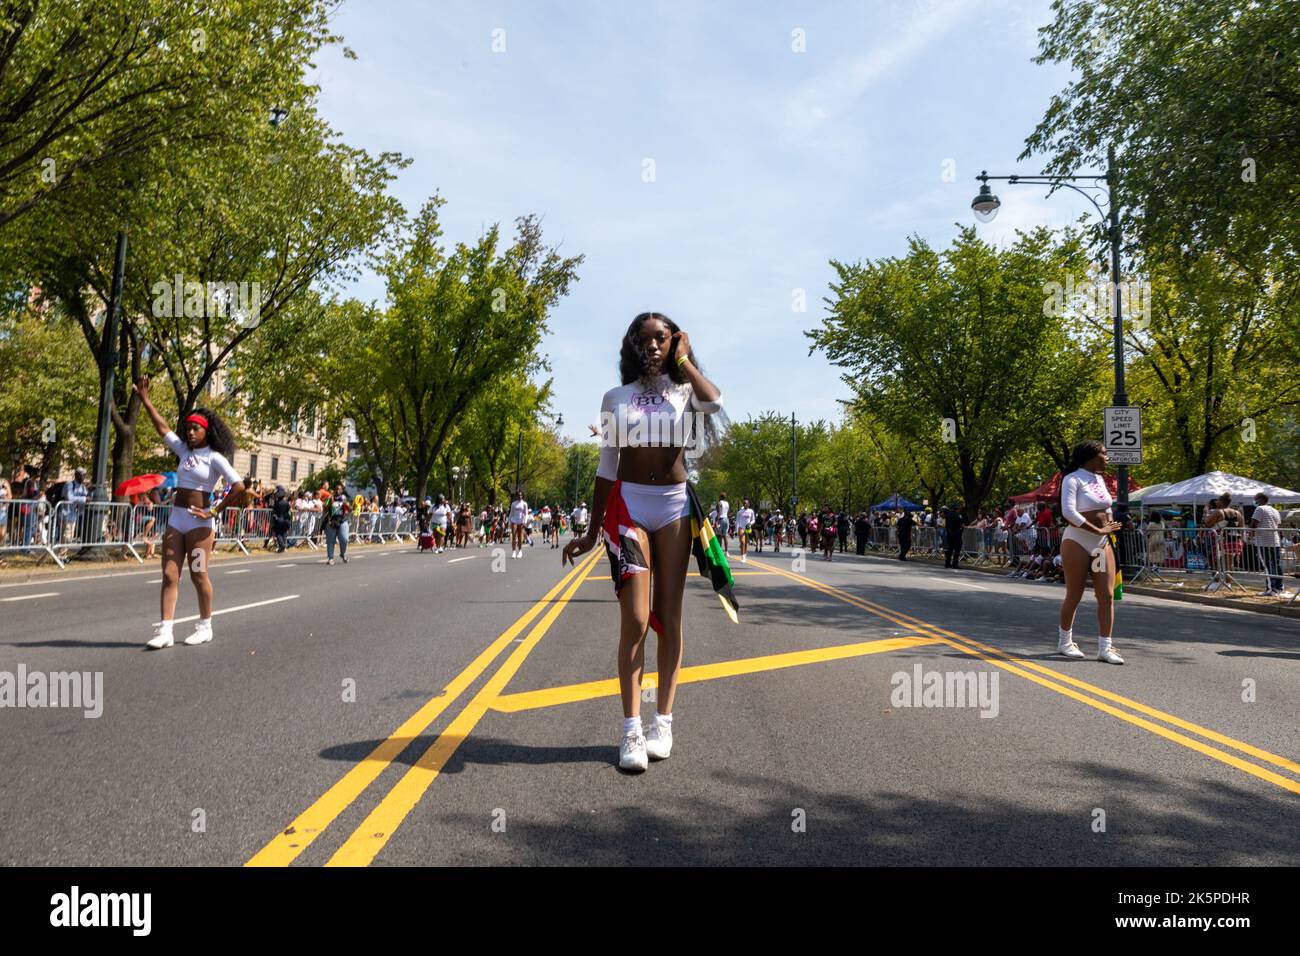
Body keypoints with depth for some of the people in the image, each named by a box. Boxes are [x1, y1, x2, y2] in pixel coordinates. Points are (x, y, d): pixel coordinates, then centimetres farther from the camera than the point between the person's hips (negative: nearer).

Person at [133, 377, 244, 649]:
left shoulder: (215, 457, -7)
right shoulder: (185, 451, 12)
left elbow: (238, 486, -15)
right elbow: (162, 427, 17)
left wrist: (214, 512, -14)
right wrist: (144, 399, 16)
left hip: (199, 522, -6)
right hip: (176, 518, 6)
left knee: (198, 575, 1)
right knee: (169, 575, -1)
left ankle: (205, 627, 15)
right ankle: (165, 631, -3)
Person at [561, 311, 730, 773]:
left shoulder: (685, 392, 8)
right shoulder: (616, 397, 9)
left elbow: (714, 402, -18)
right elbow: (607, 467, 9)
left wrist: (684, 359, -4)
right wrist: (592, 532, 8)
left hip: (675, 506, 1)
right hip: (628, 505, -1)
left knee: (669, 616, 4)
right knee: (635, 620, -8)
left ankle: (663, 721, 12)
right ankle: (631, 730, -4)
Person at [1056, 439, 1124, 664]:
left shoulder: (1100, 479, 13)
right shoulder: (1073, 479, -10)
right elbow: (1068, 512, -22)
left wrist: (1111, 525, 7)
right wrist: (1098, 530, -20)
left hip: (1102, 543, 7)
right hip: (1077, 542, -7)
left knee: (1107, 596, -1)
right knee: (1074, 596, 3)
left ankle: (1105, 647, 3)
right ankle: (1064, 642, 20)